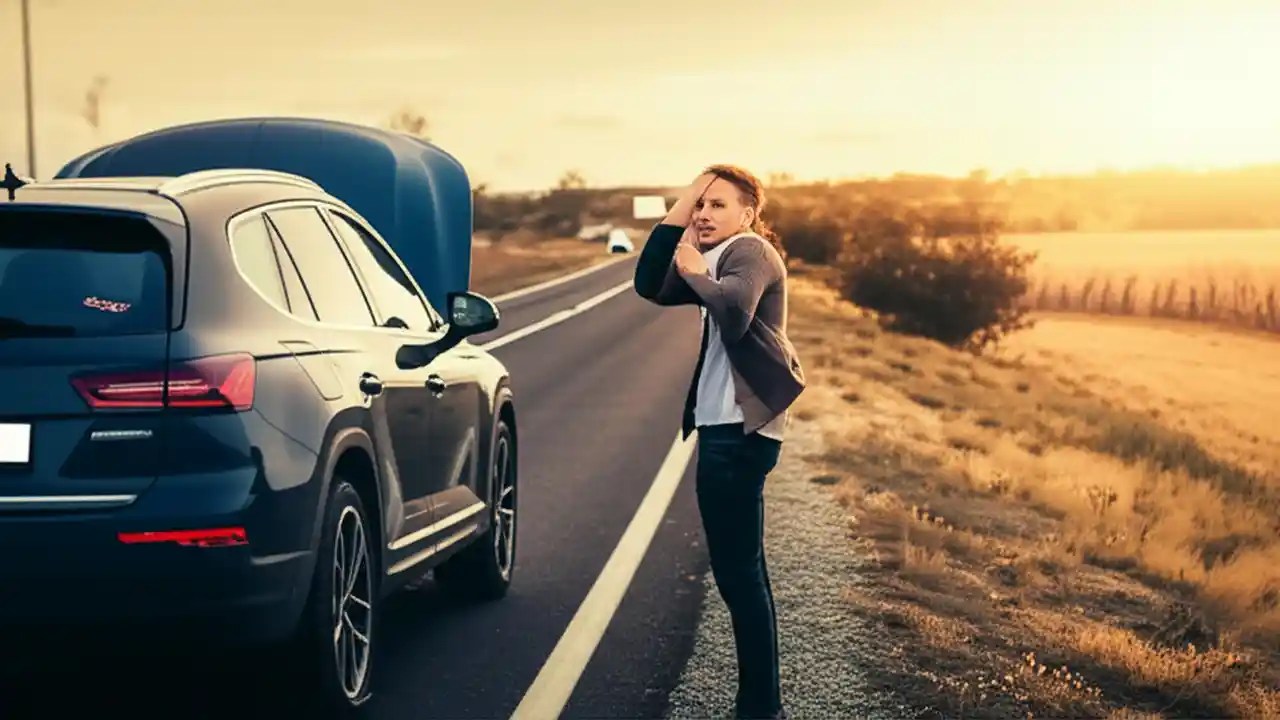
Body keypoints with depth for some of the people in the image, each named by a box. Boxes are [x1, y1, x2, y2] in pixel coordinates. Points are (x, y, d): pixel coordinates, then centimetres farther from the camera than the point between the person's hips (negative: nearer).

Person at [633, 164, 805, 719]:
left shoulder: (751, 251, -10)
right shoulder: (717, 255, 17)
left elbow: (733, 312, -30)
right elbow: (650, 288, 7)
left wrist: (696, 272, -14)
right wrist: (675, 217, 0)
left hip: (739, 430, -11)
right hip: (723, 427, 11)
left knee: (737, 571, -9)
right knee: (740, 570, 15)